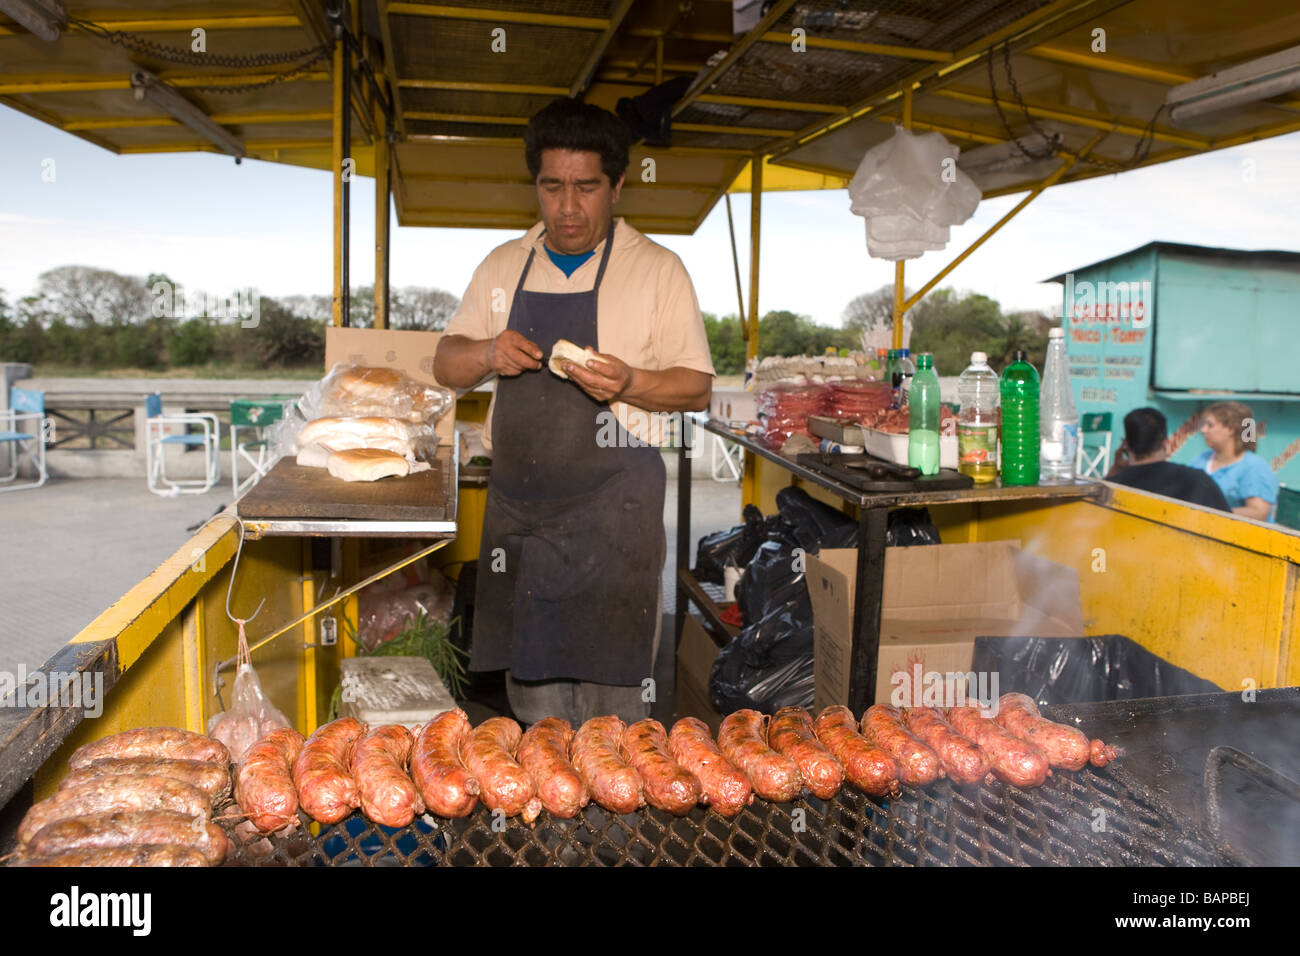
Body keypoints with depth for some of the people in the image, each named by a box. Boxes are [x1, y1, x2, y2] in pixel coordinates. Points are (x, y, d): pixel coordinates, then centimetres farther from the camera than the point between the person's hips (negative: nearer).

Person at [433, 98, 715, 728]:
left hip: (613, 501, -4)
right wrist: (488, 355, -8)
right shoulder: (503, 266, 13)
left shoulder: (657, 269, 1)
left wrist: (628, 384, -20)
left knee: (612, 686, -3)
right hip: (517, 498, 4)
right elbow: (446, 364, 15)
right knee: (529, 676, 12)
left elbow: (697, 388, -1)